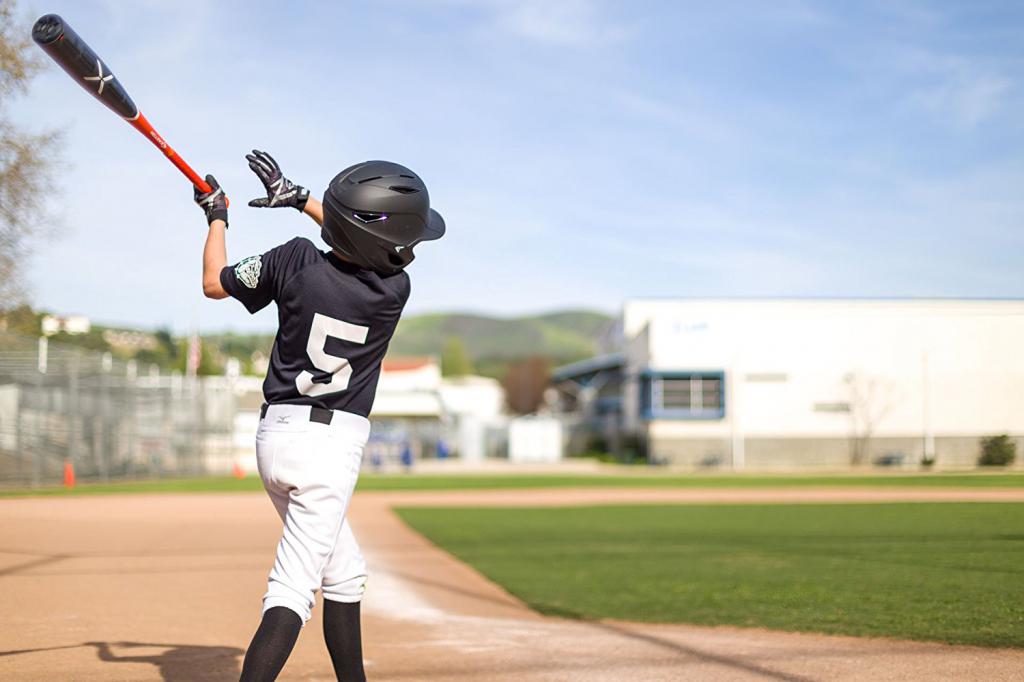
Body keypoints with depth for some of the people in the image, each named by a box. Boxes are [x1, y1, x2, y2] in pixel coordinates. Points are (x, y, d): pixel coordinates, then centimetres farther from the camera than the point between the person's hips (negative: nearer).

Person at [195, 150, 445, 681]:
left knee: (344, 575, 21)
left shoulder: (296, 260, -6)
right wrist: (299, 199, 15)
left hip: (274, 435, 6)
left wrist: (216, 217, 24)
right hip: (330, 444, -6)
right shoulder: (393, 291, -13)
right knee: (292, 591, -10)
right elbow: (373, 255, 10)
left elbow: (214, 284, 9)